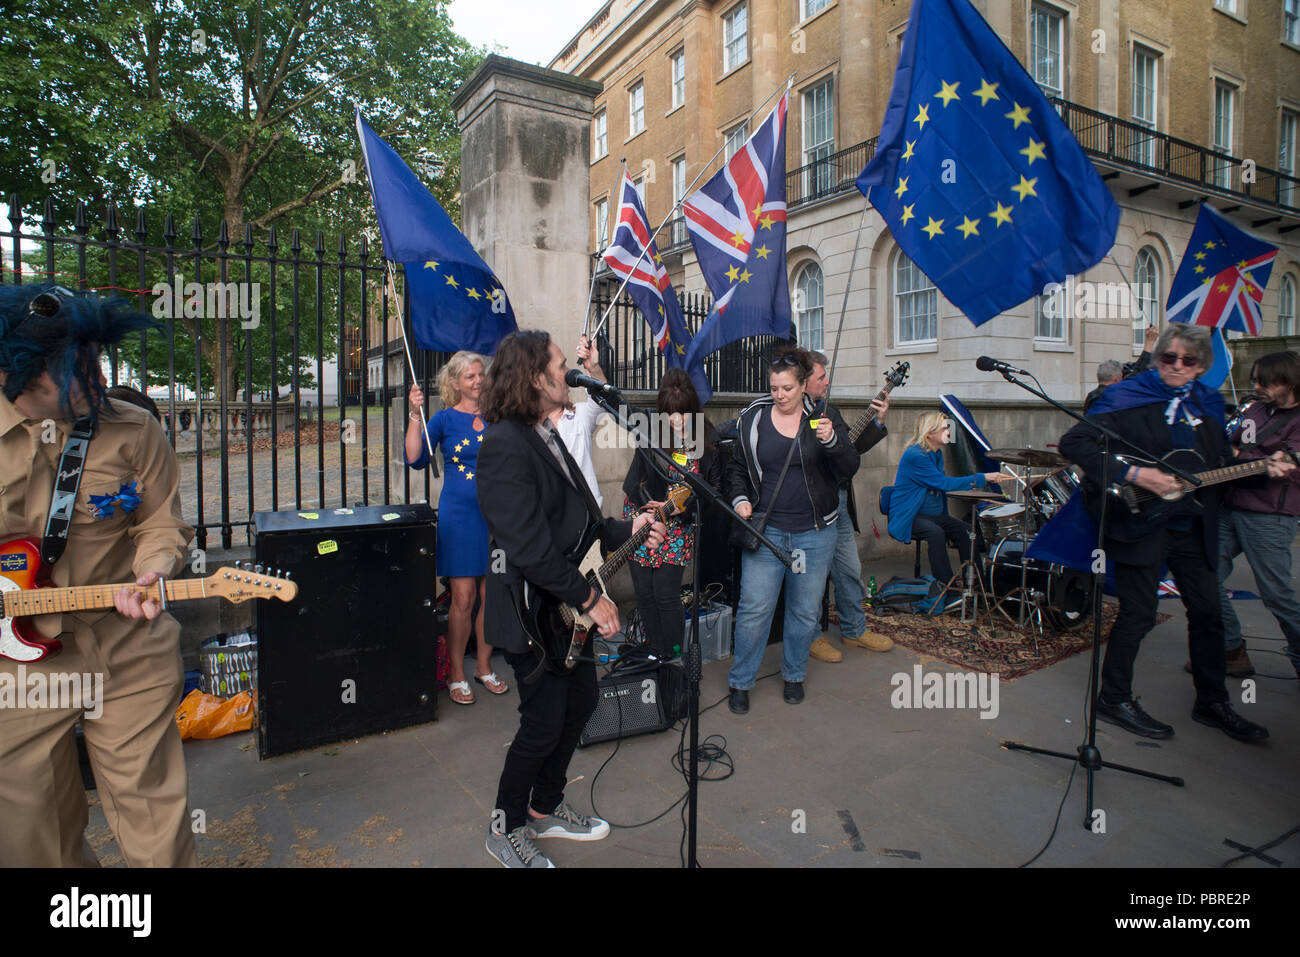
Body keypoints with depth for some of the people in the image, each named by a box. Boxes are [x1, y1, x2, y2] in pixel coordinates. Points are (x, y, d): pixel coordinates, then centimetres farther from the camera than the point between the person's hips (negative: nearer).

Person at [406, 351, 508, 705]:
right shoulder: (446, 418, 2)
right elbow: (416, 459, -9)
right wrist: (416, 414, -15)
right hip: (459, 514, -3)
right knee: (463, 598, -3)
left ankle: (484, 666, 25)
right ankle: (457, 676, 12)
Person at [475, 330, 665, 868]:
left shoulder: (547, 436, 11)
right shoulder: (506, 445, -23)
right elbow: (529, 546, -29)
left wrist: (627, 530, 6)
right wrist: (589, 598, -23)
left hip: (568, 610, 10)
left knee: (581, 702, 20)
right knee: (544, 723, 3)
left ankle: (545, 809, 40)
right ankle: (507, 829, 30)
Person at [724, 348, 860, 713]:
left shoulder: (825, 417, 0)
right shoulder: (753, 419, 2)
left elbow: (849, 470, -5)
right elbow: (736, 467, 12)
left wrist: (832, 441, -22)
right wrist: (740, 499, -5)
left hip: (815, 534, 1)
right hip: (764, 530, 0)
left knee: (805, 611, 11)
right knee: (754, 608, -2)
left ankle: (794, 675, 34)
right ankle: (740, 682, 16)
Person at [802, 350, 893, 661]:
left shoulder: (827, 409, 13)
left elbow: (852, 449, 17)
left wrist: (877, 422, 7)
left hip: (838, 504, 8)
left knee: (850, 570, 18)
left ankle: (854, 629, 35)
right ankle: (811, 637, 22)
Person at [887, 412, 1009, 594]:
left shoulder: (937, 453, 11)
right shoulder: (915, 455, -20)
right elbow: (943, 483, -24)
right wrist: (982, 478, -22)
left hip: (933, 514, 9)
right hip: (908, 516, -9)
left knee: (964, 530, -8)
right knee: (935, 532, -33)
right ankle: (946, 586, -27)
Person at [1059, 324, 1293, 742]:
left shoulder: (1208, 403, 11)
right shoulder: (1127, 397, -9)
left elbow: (1217, 467, 20)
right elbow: (1072, 443, -21)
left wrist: (1263, 468, 2)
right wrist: (1133, 474, -25)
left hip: (1191, 525, 7)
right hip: (1140, 521, -7)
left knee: (1208, 612, 13)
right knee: (1138, 614, -1)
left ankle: (1212, 702, 30)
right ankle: (1113, 698, 15)